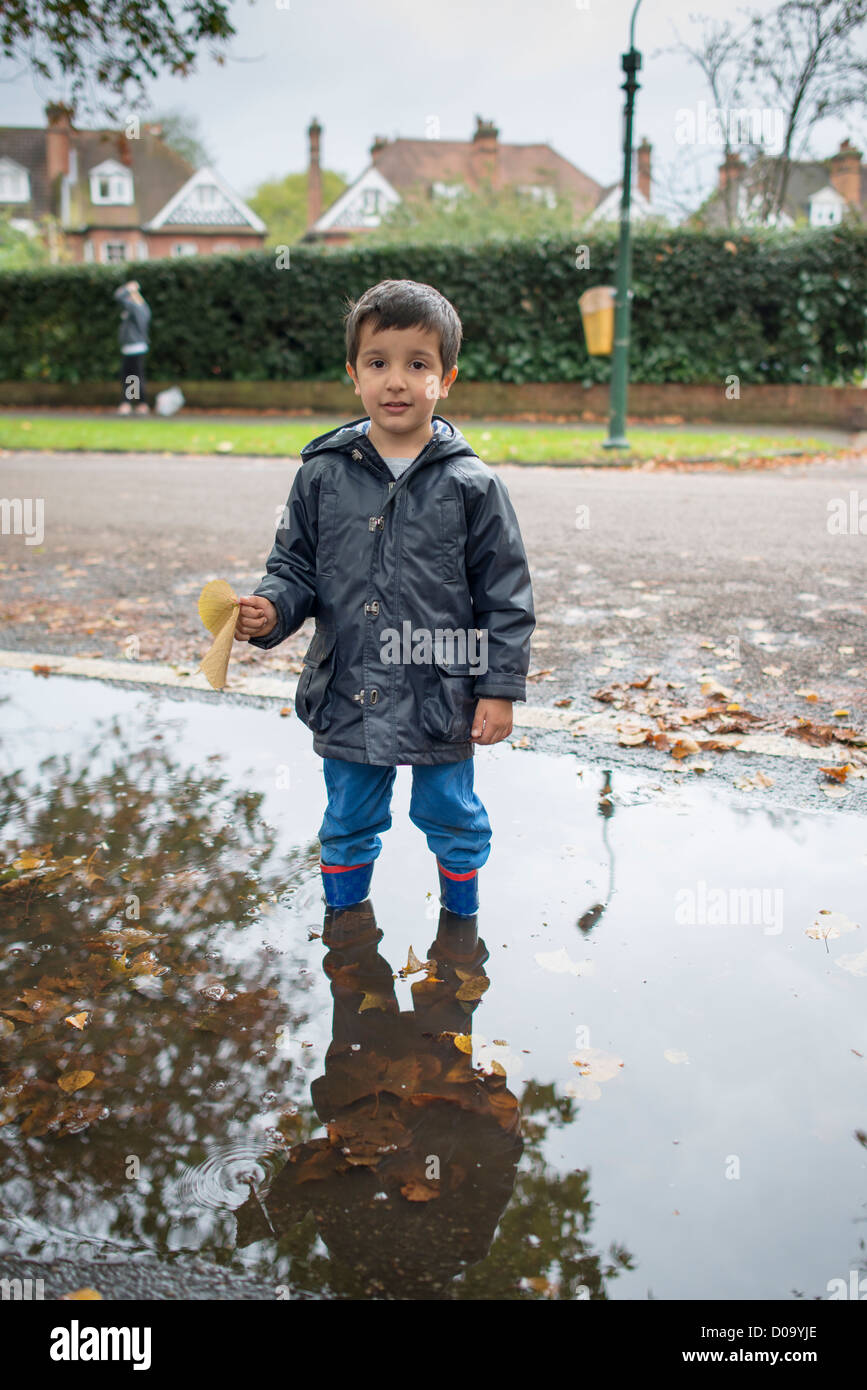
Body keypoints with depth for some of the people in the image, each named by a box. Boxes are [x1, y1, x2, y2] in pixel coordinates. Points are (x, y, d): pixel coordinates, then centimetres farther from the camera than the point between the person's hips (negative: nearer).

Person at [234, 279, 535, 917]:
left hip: (442, 698, -2)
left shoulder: (472, 486, -8)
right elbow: (296, 568, 5)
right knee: (348, 824, 20)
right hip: (346, 697, 2)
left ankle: (462, 920, 42)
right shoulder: (323, 475, -2)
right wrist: (270, 610, -16)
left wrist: (501, 688, -8)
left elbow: (506, 595, -5)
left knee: (452, 819, 18)